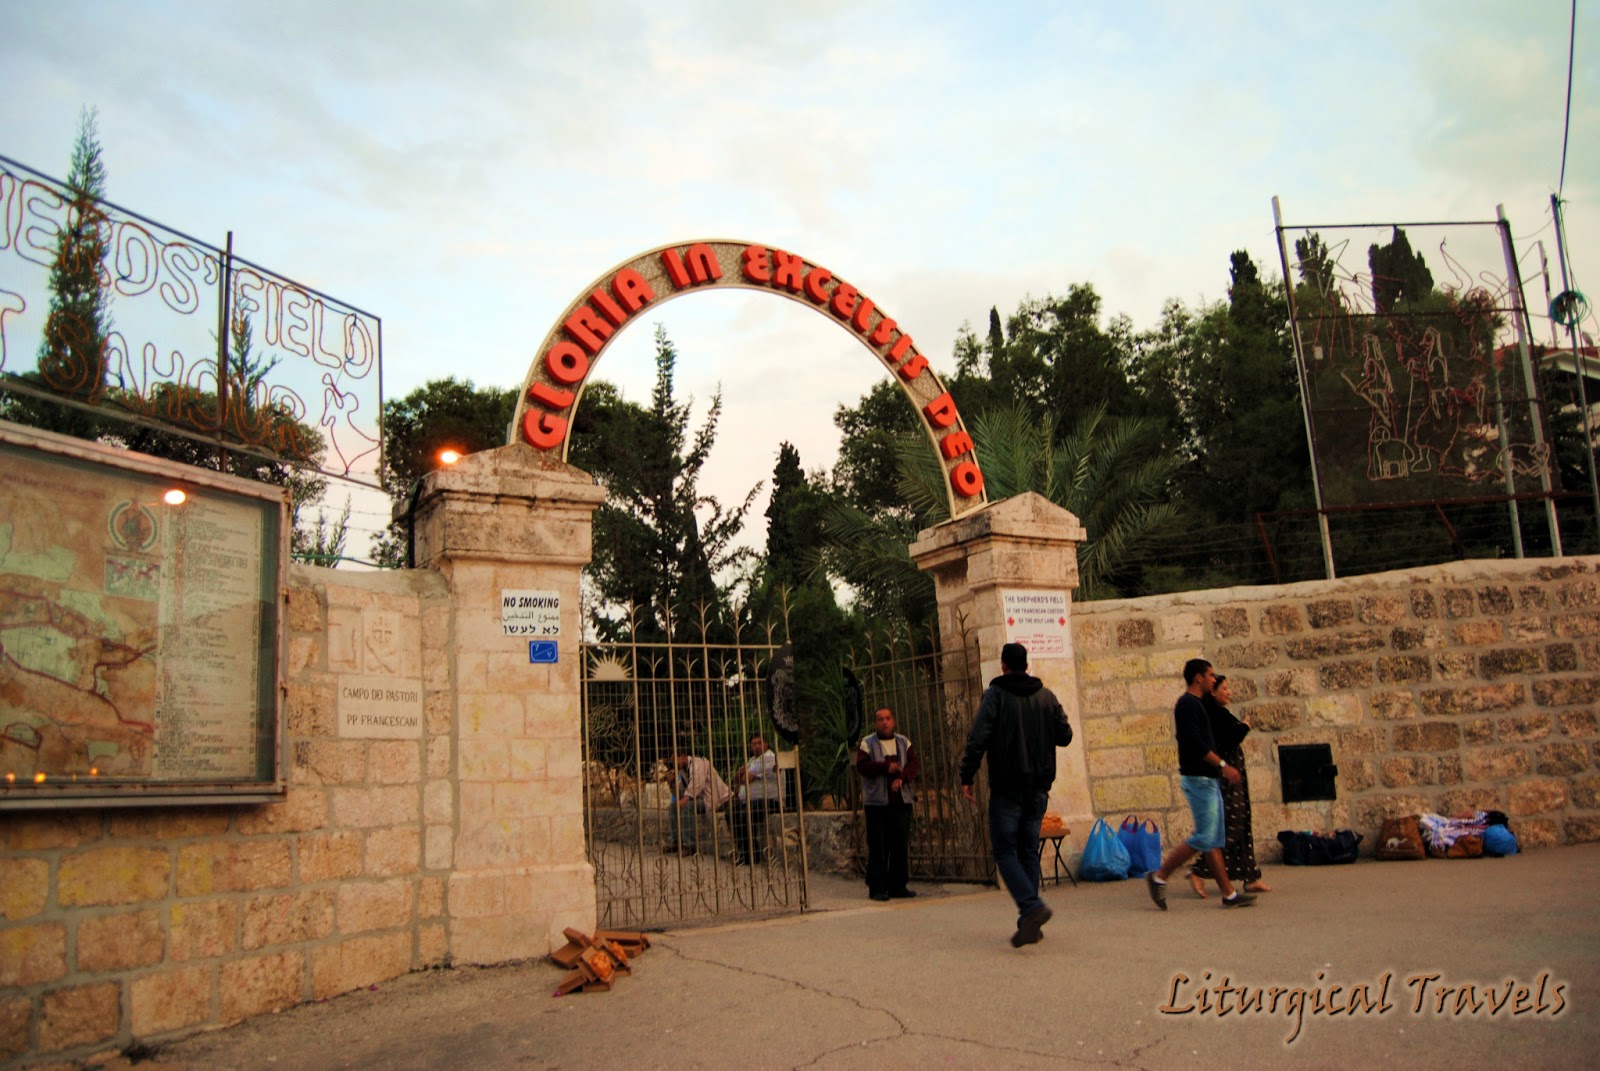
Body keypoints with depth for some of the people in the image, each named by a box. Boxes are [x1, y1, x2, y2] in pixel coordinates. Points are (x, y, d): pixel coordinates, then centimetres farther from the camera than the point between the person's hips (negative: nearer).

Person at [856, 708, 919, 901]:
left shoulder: (903, 742, 14)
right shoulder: (867, 743, 5)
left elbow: (914, 764, 4)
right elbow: (862, 766, -9)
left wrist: (902, 777, -15)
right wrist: (886, 767, -18)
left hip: (901, 801, 4)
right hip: (877, 802, -3)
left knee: (901, 845, 4)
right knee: (878, 847, -4)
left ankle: (898, 886, 12)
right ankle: (877, 888, 1)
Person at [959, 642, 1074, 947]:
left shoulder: (995, 695, -6)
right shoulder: (1047, 696, 8)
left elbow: (978, 738, -13)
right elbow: (1065, 736, 11)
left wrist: (967, 777, -8)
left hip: (1007, 786, -5)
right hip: (1038, 787, 5)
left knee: (1004, 849, -1)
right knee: (1029, 850, 12)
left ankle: (1031, 906, -21)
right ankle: (1030, 922, 9)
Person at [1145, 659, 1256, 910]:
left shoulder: (1194, 704, 18)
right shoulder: (1188, 704, -13)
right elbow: (1194, 742, -22)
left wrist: (1219, 768, 18)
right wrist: (1222, 765, -19)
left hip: (1207, 779, 10)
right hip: (1198, 778, -10)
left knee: (1215, 839, 8)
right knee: (1205, 838, -9)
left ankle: (1229, 893, 10)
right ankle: (1159, 876, -3)